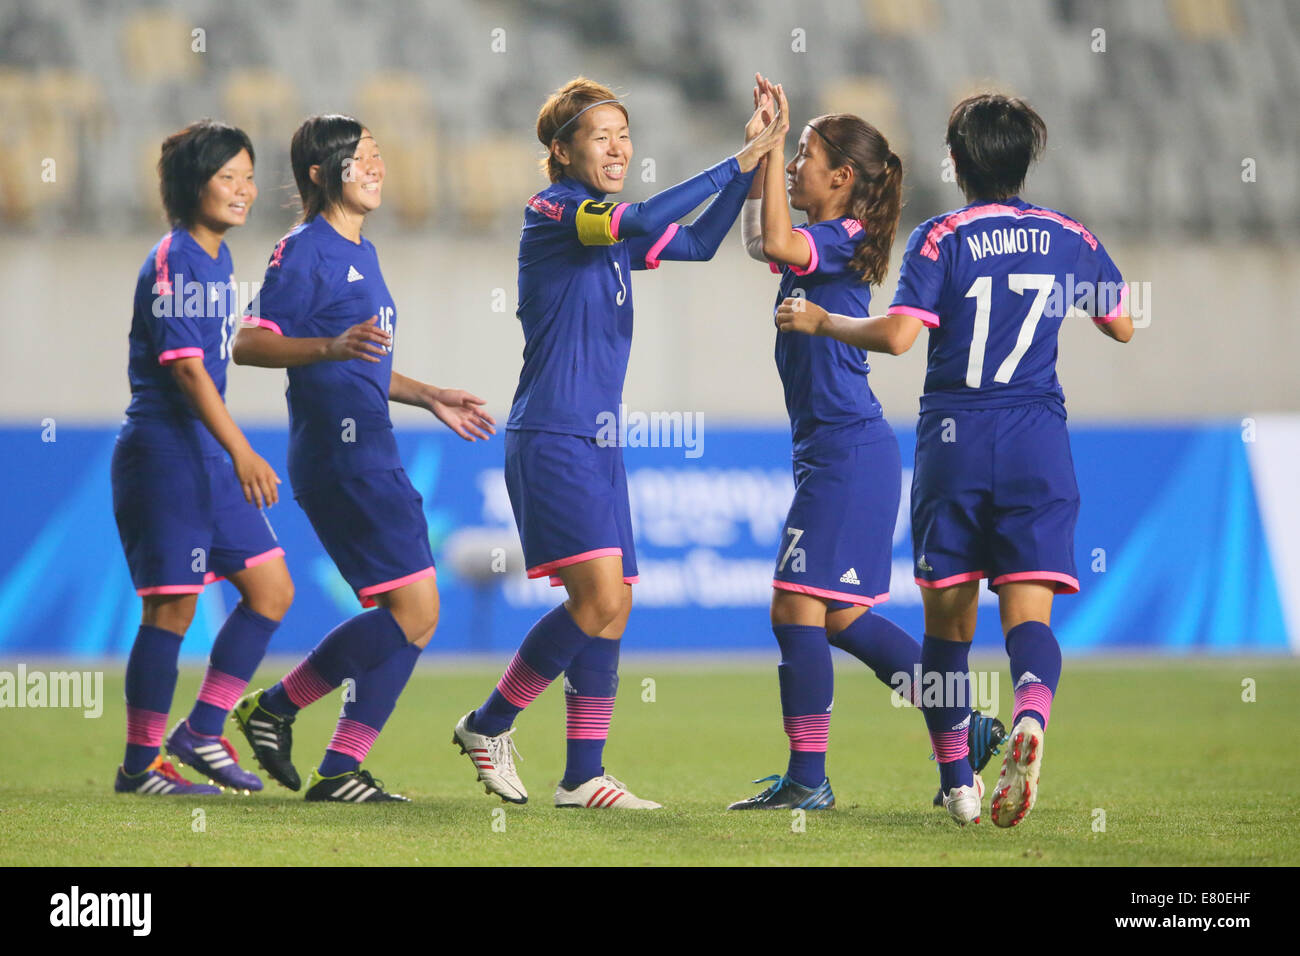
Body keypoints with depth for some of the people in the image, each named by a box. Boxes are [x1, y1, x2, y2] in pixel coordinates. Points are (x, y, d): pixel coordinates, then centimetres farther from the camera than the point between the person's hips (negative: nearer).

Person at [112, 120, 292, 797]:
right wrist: (241, 451, -27)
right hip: (164, 452, -9)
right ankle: (140, 763, 2)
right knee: (172, 607, -6)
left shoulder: (219, 258, 14)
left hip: (210, 455, 9)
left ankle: (201, 732, 13)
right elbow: (185, 366, -21)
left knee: (271, 590, 6)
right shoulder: (173, 262, -14)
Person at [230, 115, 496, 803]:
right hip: (340, 454, -10)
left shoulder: (361, 253, 21)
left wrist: (430, 398, 29)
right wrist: (334, 346, -30)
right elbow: (249, 342, -18)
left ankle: (340, 771, 8)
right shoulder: (306, 250, -8)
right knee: (413, 611, -13)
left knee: (410, 618, 7)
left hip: (370, 455, 10)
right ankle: (275, 707, -7)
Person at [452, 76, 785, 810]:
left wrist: (752, 166, 12)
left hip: (598, 445, 9)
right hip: (551, 439, -9)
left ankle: (584, 777, 8)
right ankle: (490, 725, -1)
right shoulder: (553, 211, -10)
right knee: (599, 597, -17)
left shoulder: (612, 236, 15)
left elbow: (698, 243, 24)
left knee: (613, 608, 4)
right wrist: (736, 165, -21)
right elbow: (642, 221, -26)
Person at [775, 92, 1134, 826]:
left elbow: (897, 335, -15)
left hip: (953, 438, -1)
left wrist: (821, 322, 1)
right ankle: (1031, 716, -39)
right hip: (1038, 440, 1)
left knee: (948, 619, 10)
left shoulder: (942, 238, -4)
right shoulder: (1068, 237, 6)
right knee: (1028, 608, -7)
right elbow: (1124, 326, 17)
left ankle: (958, 783, 13)